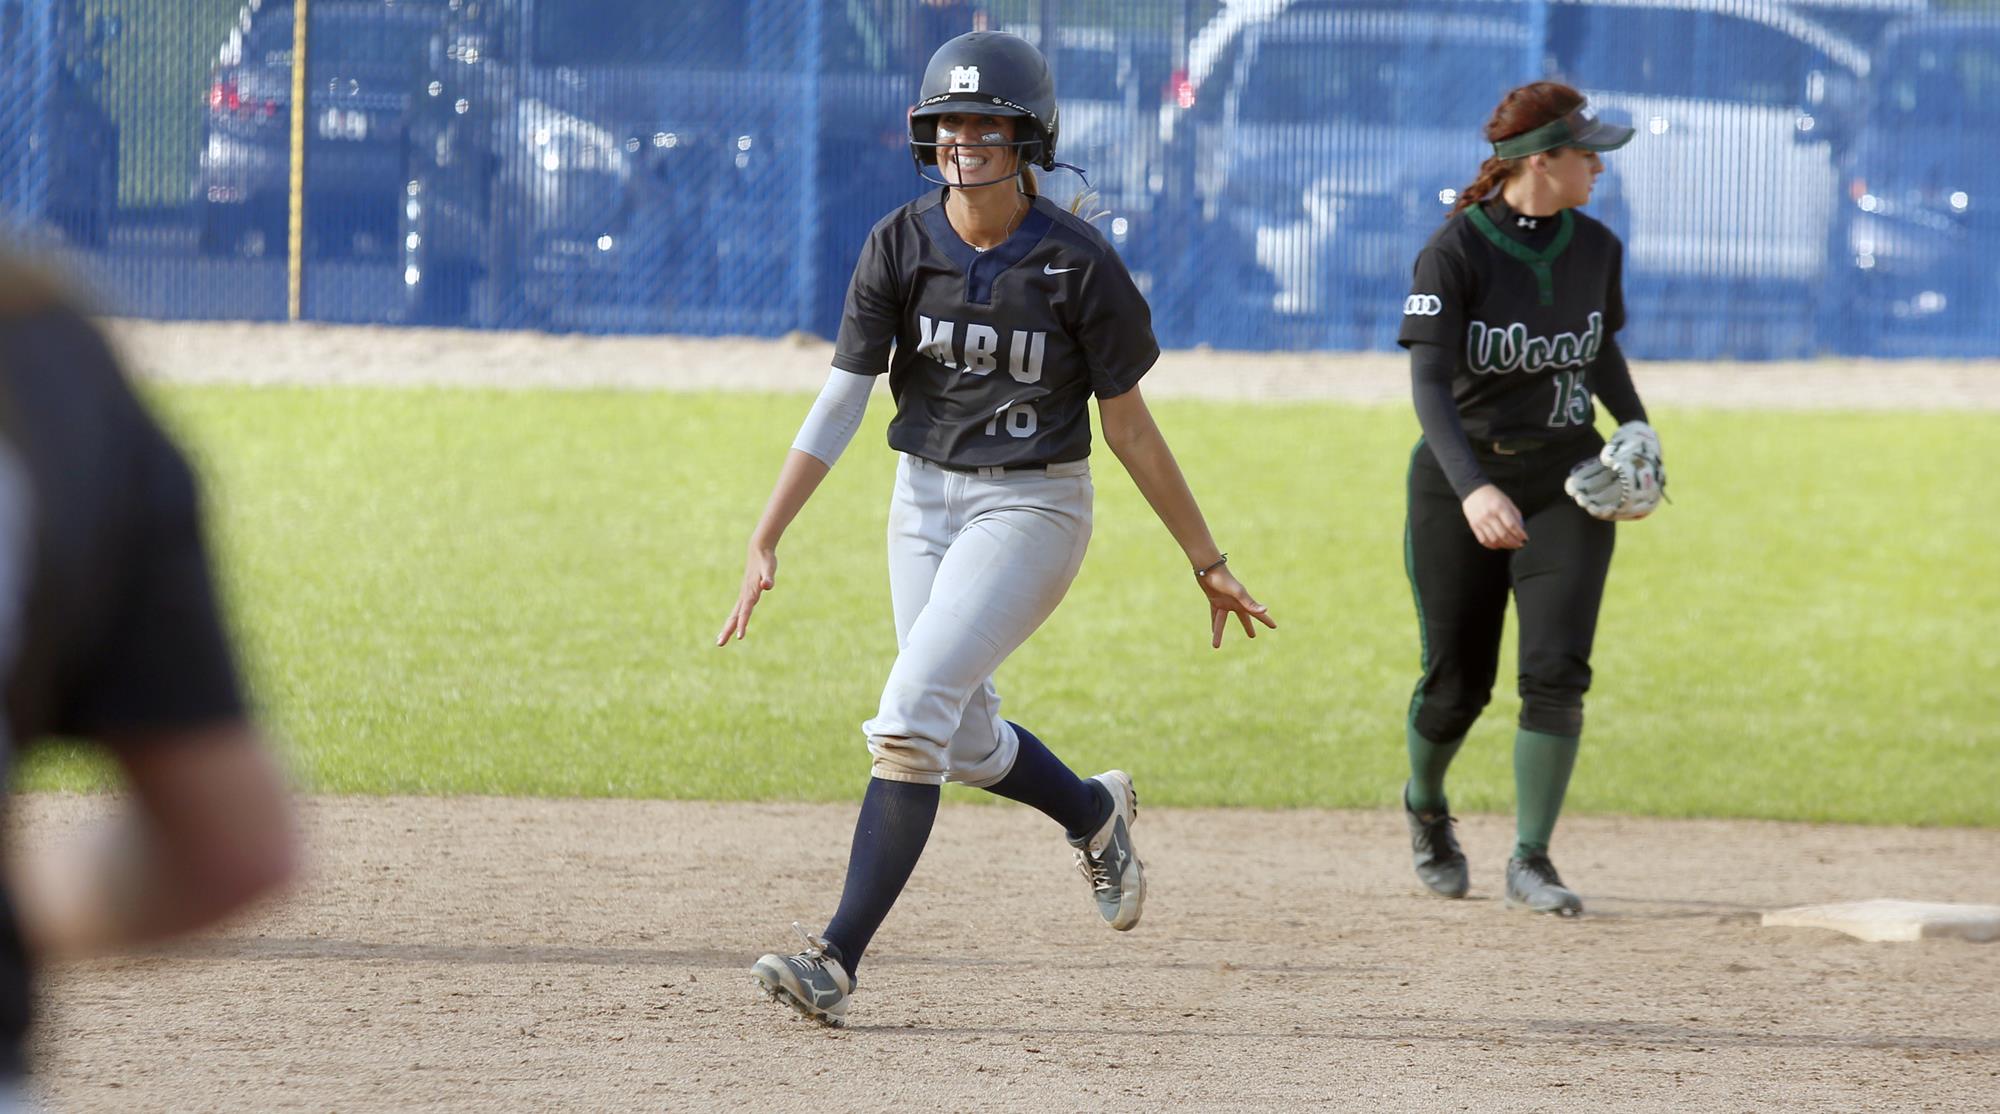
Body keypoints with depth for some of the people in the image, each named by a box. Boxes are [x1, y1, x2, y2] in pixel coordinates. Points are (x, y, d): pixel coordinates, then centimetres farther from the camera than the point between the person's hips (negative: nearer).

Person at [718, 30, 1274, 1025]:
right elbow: (839, 402, -5)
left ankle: (839, 958, -20)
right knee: (966, 744, 13)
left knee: (910, 713, -19)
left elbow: (1129, 426, -4)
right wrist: (764, 541, -11)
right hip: (925, 501, 5)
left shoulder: (1078, 264, -14)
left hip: (1033, 507, -5)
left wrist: (1207, 562, 0)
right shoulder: (900, 247, -5)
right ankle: (1096, 814, 46)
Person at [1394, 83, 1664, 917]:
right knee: (1458, 683, 4)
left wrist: (1637, 427, 4)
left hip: (1566, 483, 3)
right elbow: (1429, 384, -23)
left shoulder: (1594, 249, 2)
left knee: (1556, 671, -12)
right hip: (1462, 480, -3)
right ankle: (1425, 806, 37)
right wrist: (1471, 489, -37)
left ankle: (1531, 863, -7)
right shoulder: (1454, 253, -15)